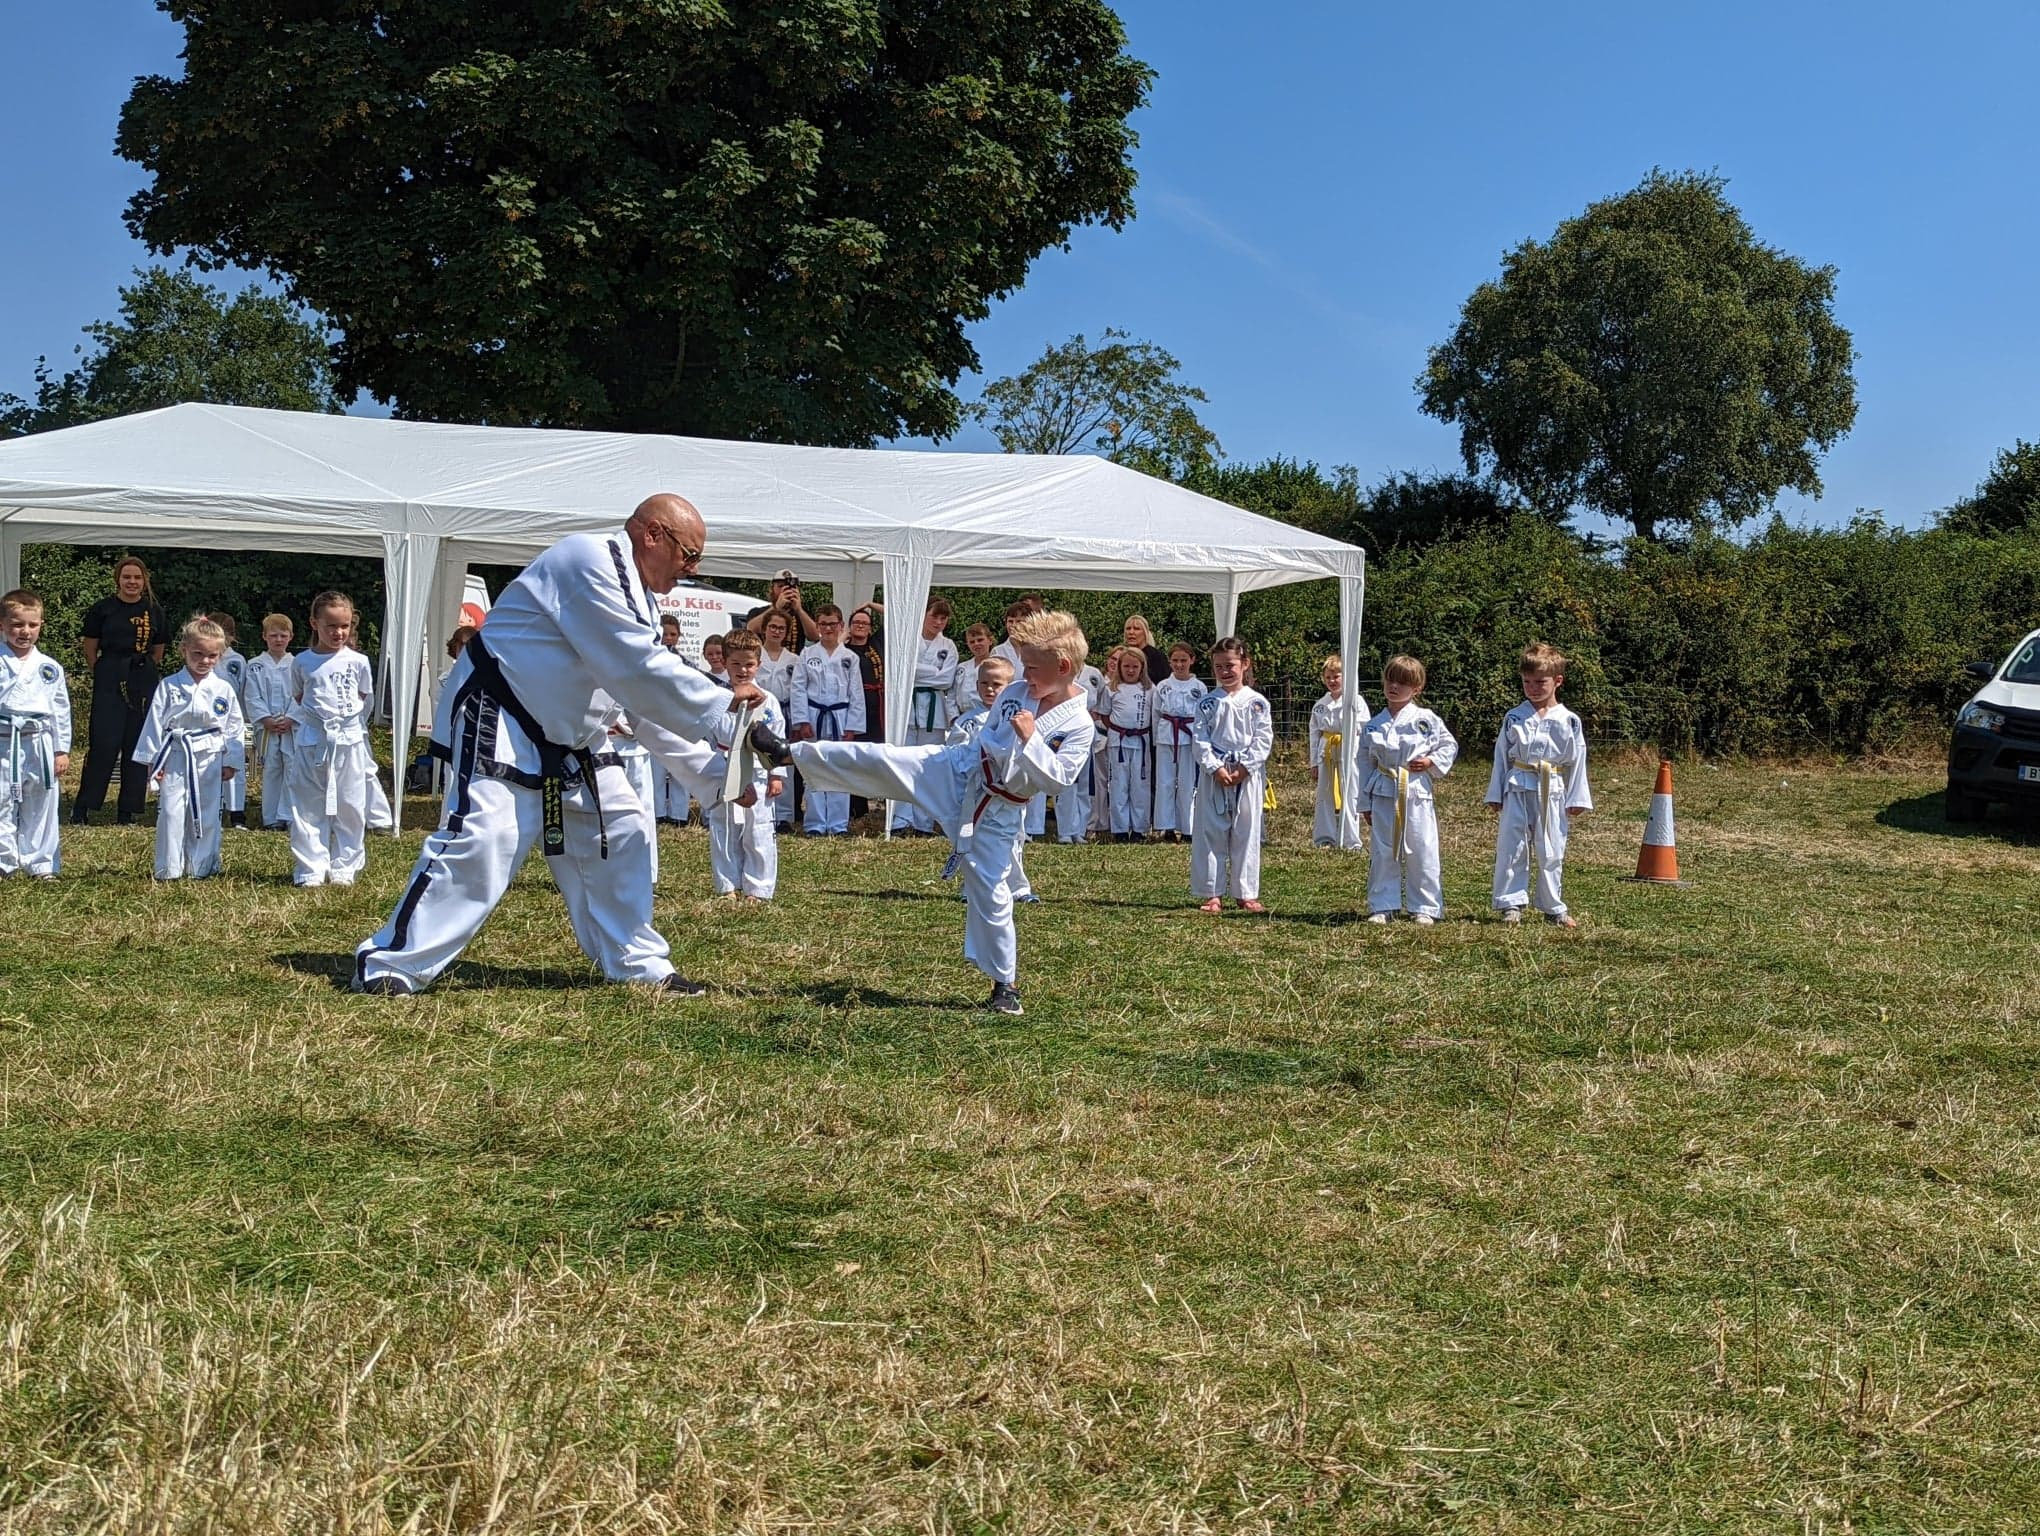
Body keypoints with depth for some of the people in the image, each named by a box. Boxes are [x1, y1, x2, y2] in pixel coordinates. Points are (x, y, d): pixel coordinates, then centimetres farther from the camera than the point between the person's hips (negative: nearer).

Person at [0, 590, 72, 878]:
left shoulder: (50, 669, 5)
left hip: (40, 746, 2)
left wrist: (62, 751, 7)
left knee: (40, 808, 9)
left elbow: (62, 711, 10)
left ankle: (40, 864, 19)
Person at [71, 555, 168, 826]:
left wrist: (141, 670, 12)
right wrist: (106, 674, 9)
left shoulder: (154, 611, 7)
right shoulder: (102, 609, -1)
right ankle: (81, 811, -3)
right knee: (104, 745, -9)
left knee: (136, 747, 4)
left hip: (143, 683, 3)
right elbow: (90, 649, 6)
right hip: (109, 682, -3)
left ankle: (127, 813, 10)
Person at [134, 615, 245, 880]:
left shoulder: (223, 690, 2)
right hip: (174, 758, -1)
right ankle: (169, 869, 5)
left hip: (209, 759, 1)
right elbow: (155, 722, 2)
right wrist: (153, 759, -1)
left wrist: (232, 761, 3)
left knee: (206, 814, 6)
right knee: (171, 812, -4)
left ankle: (202, 866, 17)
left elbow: (234, 727, 6)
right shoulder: (169, 687, -1)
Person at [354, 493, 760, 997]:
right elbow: (640, 671, -26)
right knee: (483, 840, -18)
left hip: (568, 742, 10)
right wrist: (722, 703, -19)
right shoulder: (591, 563, -20)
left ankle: (638, 964, 18)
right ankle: (390, 964, -11)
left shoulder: (636, 596, 11)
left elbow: (650, 705, 12)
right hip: (502, 724, -10)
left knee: (620, 832, 8)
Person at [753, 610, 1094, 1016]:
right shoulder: (1017, 693, 1)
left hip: (996, 811, -4)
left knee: (991, 894, -2)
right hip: (958, 771, 4)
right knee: (875, 759, -7)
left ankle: (1005, 985, 14)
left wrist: (1031, 740, -29)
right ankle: (789, 753, 1)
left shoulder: (1078, 725, -15)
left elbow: (1059, 778, -22)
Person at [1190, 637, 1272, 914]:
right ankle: (1211, 893, 9)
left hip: (1247, 775, 0)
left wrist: (1243, 769, -13)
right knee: (1211, 833, 2)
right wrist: (1216, 768, -14)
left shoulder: (1257, 703, 1)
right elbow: (1201, 740, -1)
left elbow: (1263, 741, -3)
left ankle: (1245, 893, 14)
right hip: (1213, 775, 0)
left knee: (1246, 834, 5)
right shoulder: (1208, 703, 4)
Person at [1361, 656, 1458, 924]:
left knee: (1422, 851, 0)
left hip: (1418, 793, -3)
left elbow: (1450, 747, 6)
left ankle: (1425, 908, 9)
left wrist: (1432, 762, -12)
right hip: (1383, 793, 3)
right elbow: (1366, 762, 11)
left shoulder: (1426, 720, -2)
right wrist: (1365, 802, 12)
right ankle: (1382, 906, 15)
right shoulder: (1375, 724, 6)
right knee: (1383, 852, 6)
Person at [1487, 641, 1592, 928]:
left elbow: (1576, 762, 3)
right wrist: (1495, 795, 6)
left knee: (1550, 851, 7)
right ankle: (1511, 904, 7)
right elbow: (1501, 756, 7)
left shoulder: (1569, 721, 0)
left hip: (1552, 792, -1)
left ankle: (1553, 909, 18)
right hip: (1518, 789, 1)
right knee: (1511, 848, 0)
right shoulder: (1514, 718, 3)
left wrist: (1577, 799, 2)